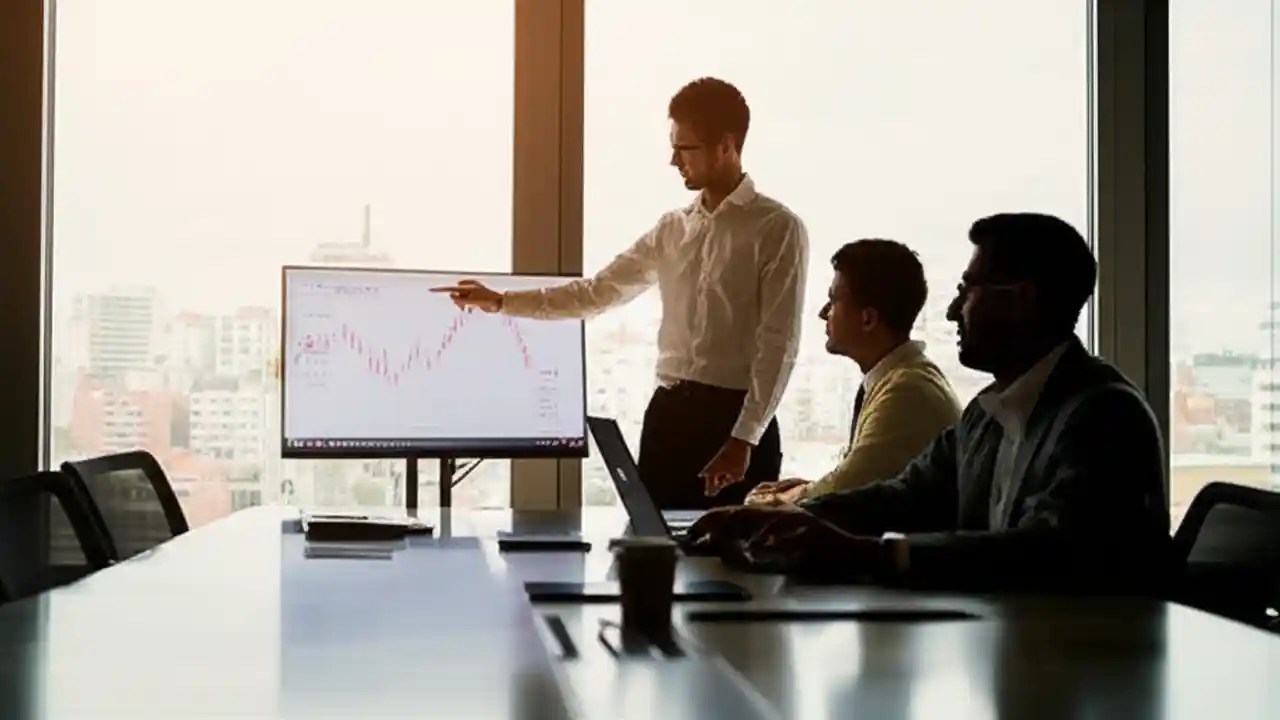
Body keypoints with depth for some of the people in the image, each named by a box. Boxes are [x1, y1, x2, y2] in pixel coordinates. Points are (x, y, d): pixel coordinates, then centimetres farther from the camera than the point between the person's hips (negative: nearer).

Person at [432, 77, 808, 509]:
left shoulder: (778, 229, -8)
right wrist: (500, 302, 10)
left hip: (735, 417, -6)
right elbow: (596, 292, 16)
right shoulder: (672, 229, 12)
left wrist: (744, 439, -17)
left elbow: (778, 344, -12)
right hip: (669, 412, 6)